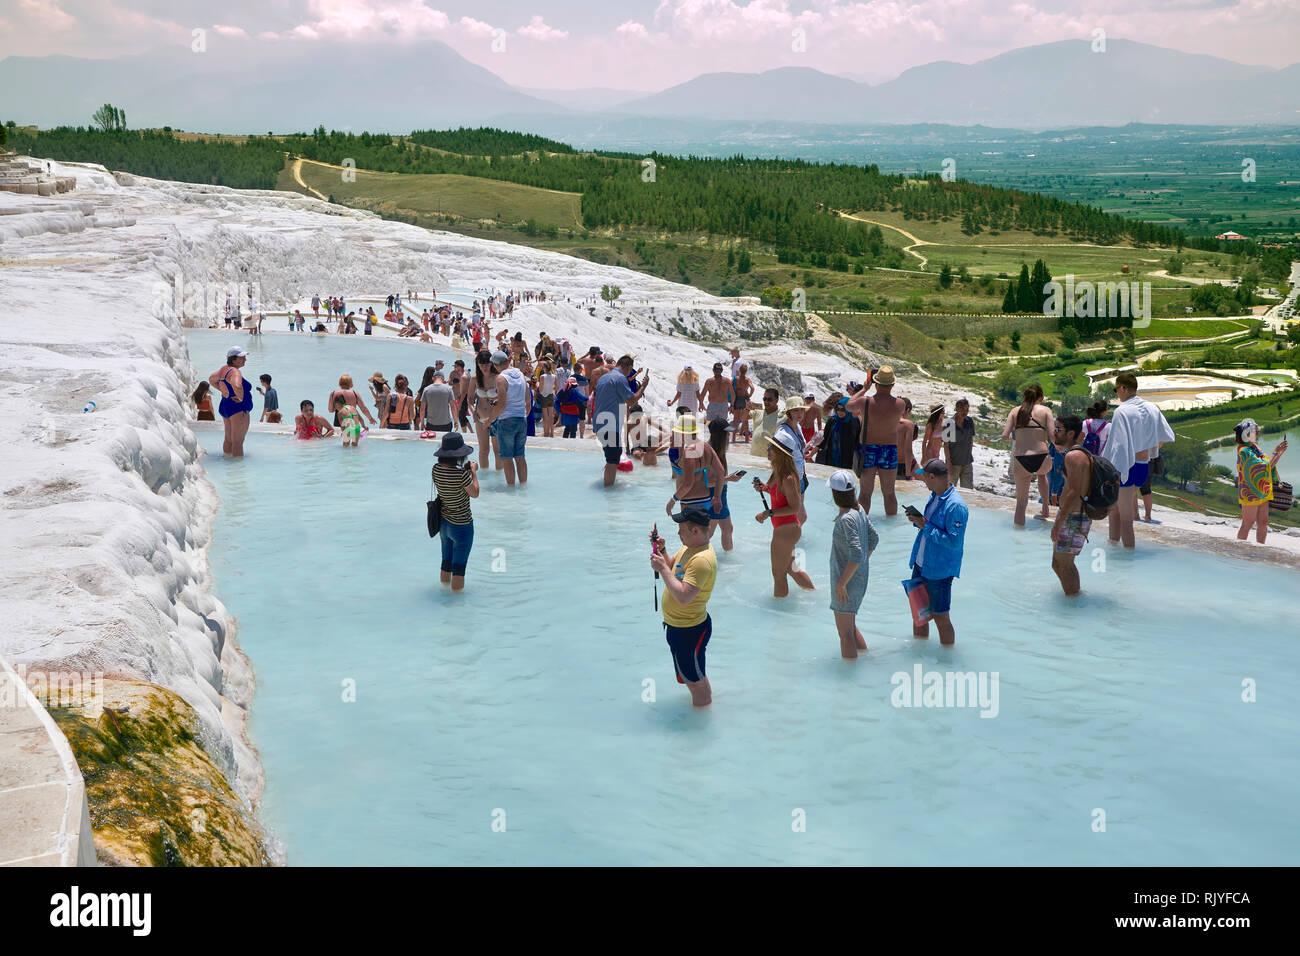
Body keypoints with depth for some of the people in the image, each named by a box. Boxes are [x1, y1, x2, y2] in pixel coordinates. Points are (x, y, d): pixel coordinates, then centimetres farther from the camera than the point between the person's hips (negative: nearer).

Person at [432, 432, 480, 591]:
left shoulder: (436, 470, -6)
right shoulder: (461, 474, -25)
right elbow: (475, 493, -10)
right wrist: (473, 472, 0)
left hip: (443, 523, 6)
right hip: (462, 526, -6)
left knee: (446, 564, 23)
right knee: (459, 569, 6)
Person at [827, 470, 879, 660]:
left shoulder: (847, 519, -25)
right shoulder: (859, 510, 2)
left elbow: (856, 554, -30)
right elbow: (874, 538, 14)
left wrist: (841, 583, -23)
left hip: (847, 581, -9)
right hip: (860, 579, 9)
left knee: (845, 633, 1)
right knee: (850, 627, 26)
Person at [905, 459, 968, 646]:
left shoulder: (956, 506, -22)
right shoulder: (935, 496, 6)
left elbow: (954, 542, -26)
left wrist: (925, 526, -23)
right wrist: (918, 520, -2)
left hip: (939, 571, -9)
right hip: (920, 565, 9)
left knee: (941, 618, 0)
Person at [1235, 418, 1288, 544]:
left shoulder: (1254, 448, 13)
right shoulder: (1244, 451, -16)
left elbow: (1270, 465, 17)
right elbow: (1264, 466, -22)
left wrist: (1281, 452, 7)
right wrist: (1275, 452, -15)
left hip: (1262, 493, 9)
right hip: (1250, 492, -9)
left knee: (1263, 523, 9)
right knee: (1247, 524, -4)